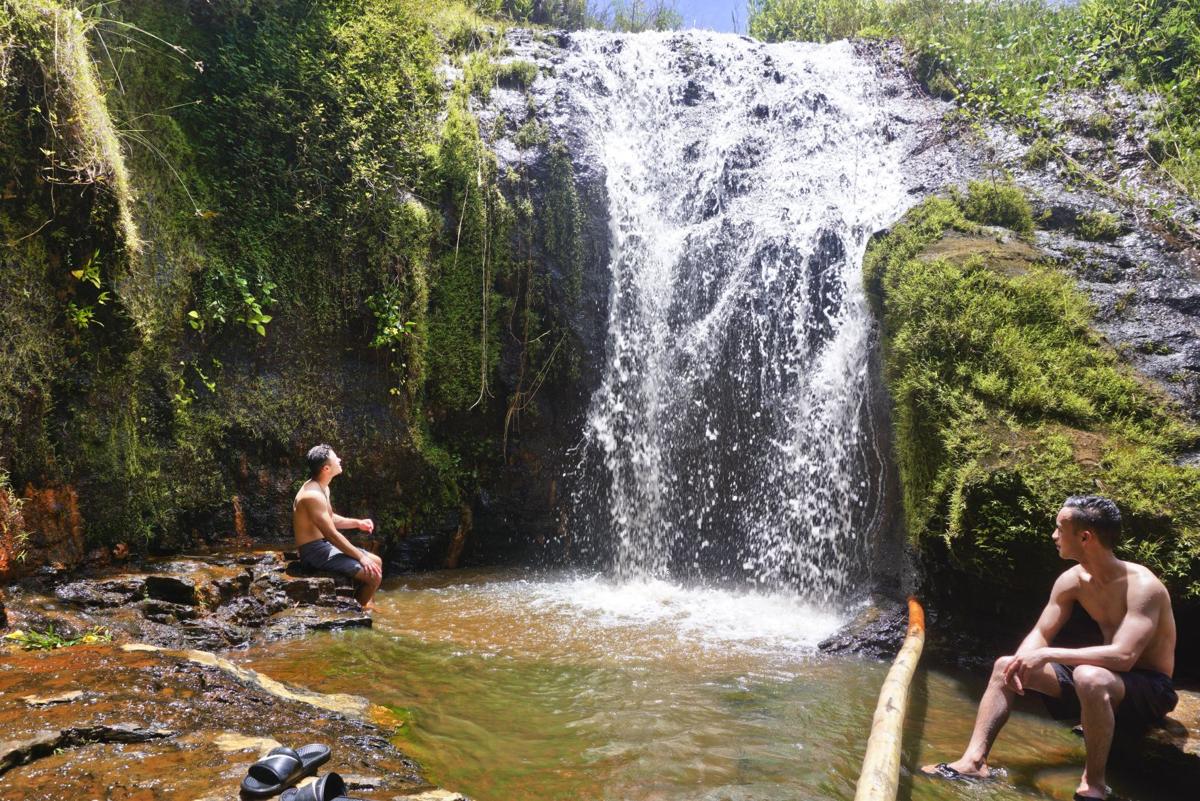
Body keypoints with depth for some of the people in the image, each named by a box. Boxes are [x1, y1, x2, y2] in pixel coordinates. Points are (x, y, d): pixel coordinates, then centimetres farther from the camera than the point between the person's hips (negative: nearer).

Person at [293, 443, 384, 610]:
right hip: (315, 551, -10)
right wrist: (361, 557, -20)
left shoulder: (323, 488, 8)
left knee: (376, 562, 12)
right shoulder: (313, 495, -25)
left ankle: (366, 605, 22)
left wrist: (357, 523, 7)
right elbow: (332, 534, -25)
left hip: (325, 545, 10)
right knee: (373, 575, -16)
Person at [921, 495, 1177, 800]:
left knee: (1089, 677, -40)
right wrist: (1022, 661, -20)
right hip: (1104, 676, 8)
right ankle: (974, 761, -10)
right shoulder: (1072, 580, -2)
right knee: (1005, 666, -2)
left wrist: (1047, 655, -35)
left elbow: (1123, 656, -36)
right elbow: (1040, 634, 2)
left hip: (1150, 687, -8)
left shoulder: (1142, 586, -25)